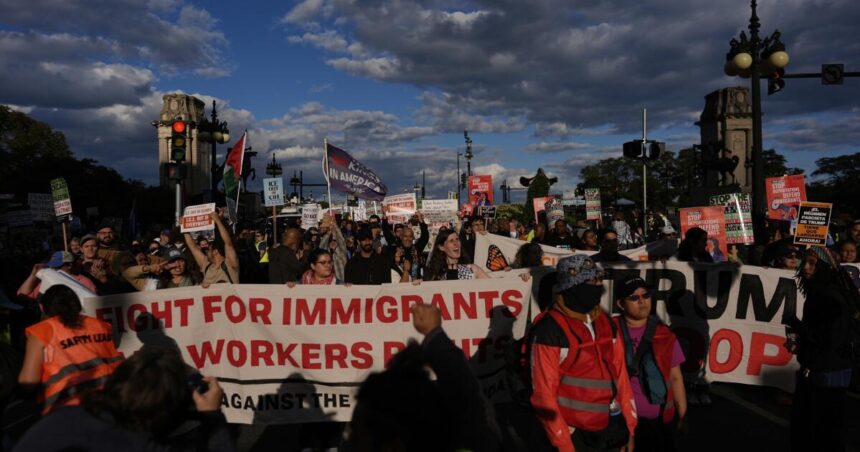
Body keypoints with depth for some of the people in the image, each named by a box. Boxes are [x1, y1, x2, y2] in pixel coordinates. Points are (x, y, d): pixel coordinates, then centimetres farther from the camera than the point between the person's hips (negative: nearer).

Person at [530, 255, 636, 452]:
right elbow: (544, 394, -16)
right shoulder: (549, 330, -18)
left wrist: (630, 426, 7)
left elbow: (620, 374, 8)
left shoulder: (605, 322, 3)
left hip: (614, 427, 6)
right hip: (576, 434, -6)